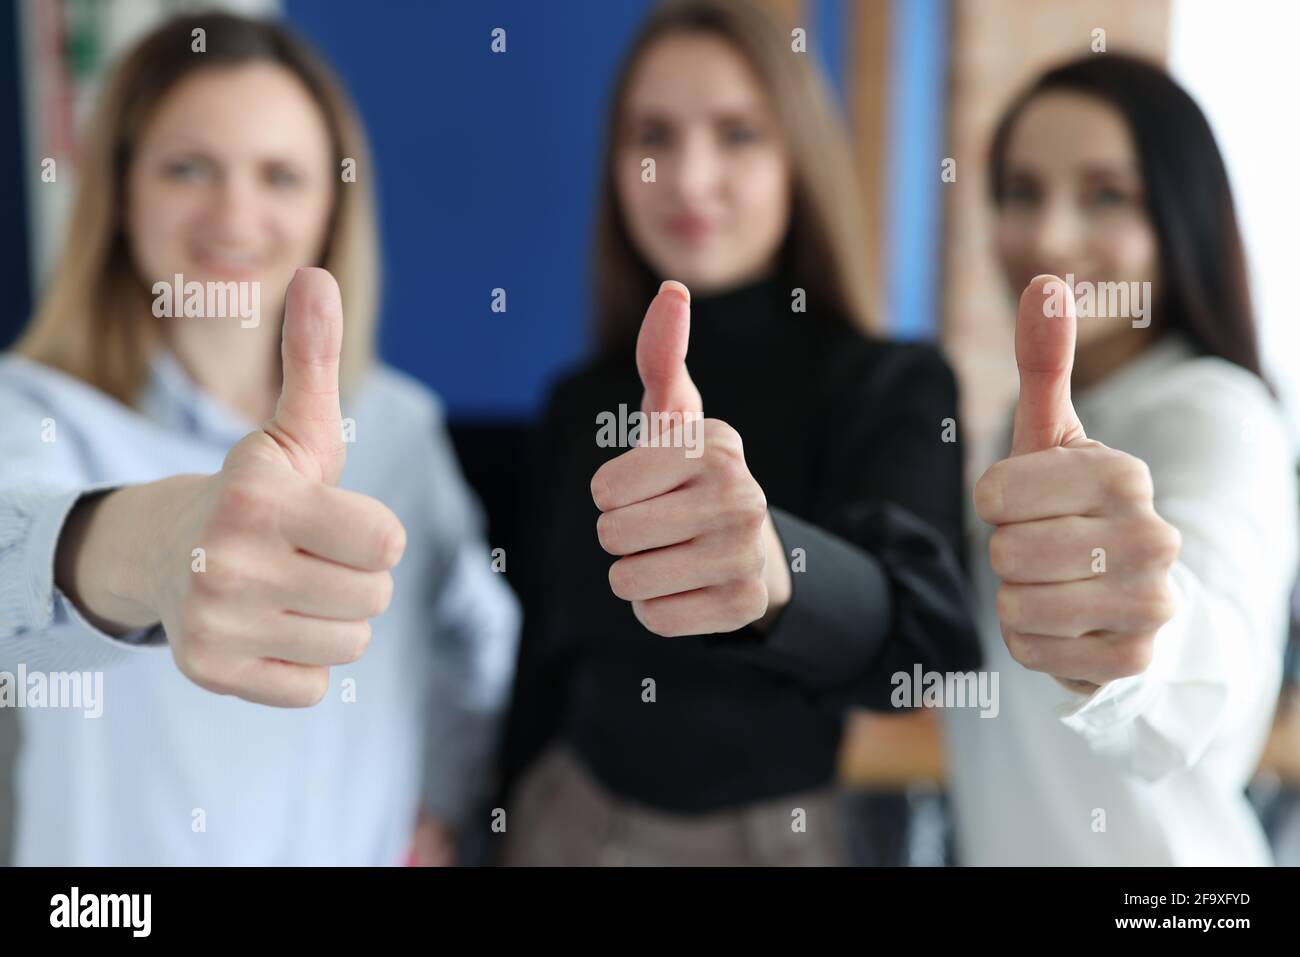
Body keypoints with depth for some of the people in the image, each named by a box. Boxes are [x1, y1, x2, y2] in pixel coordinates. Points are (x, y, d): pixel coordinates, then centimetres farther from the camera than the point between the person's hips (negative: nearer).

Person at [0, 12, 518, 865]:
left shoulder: (400, 422, -5)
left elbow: (477, 640, 7)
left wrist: (441, 809, -2)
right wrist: (136, 548, -58)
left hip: (374, 847, 3)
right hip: (122, 844, -2)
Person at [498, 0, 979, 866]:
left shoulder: (893, 387, -16)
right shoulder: (580, 402, -3)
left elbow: (921, 630, -35)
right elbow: (549, 653, 5)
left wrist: (778, 570, -54)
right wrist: (511, 827, 12)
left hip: (776, 830, -3)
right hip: (573, 816, 3)